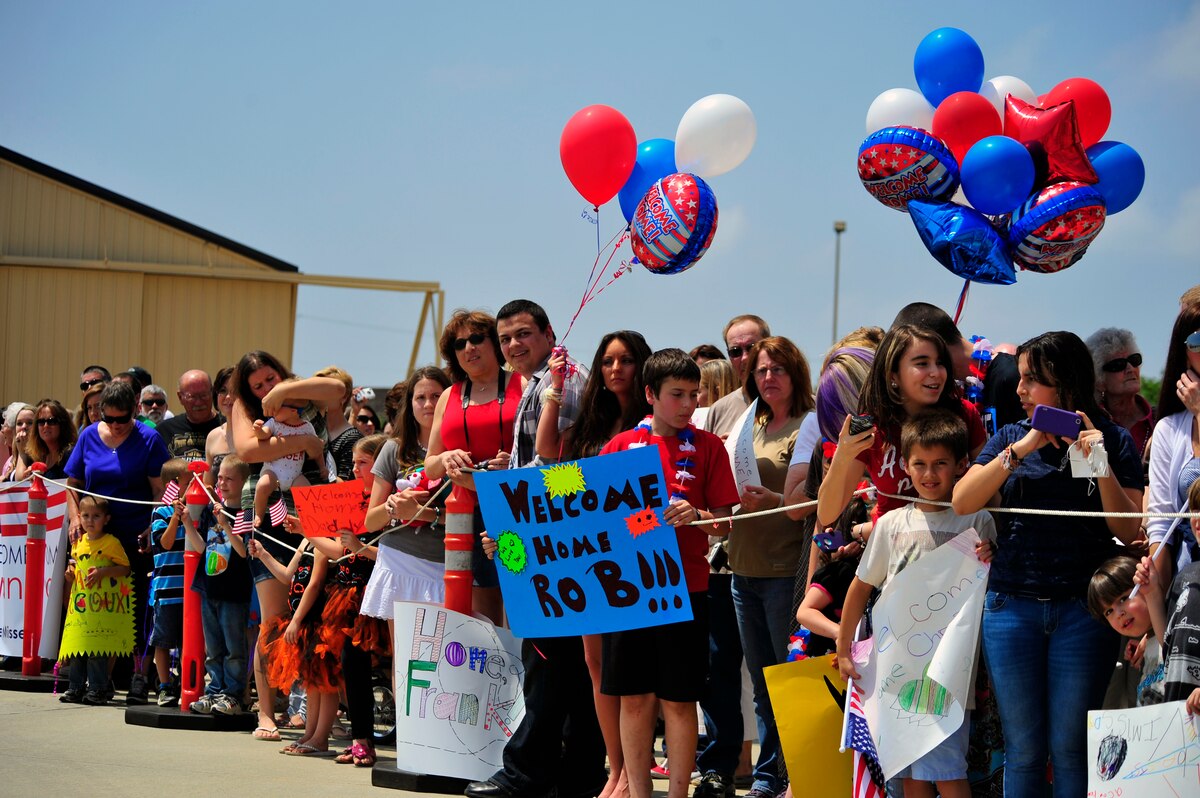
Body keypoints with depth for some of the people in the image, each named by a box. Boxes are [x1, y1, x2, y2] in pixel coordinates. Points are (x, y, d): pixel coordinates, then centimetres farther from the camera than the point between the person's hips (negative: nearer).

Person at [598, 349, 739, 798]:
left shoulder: (707, 447, 3)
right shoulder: (621, 446, 7)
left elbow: (723, 524, 0)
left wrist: (695, 516, -19)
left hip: (684, 587, -2)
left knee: (678, 700, 0)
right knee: (634, 697, 6)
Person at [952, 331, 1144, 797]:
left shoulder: (1112, 440, 2)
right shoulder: (1011, 438, 9)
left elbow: (1130, 532, -3)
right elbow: (962, 503, -3)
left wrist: (1101, 466, -15)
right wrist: (1019, 451, -11)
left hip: (1083, 609, -2)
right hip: (1012, 604, 2)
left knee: (1071, 749, 0)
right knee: (1023, 747, 5)